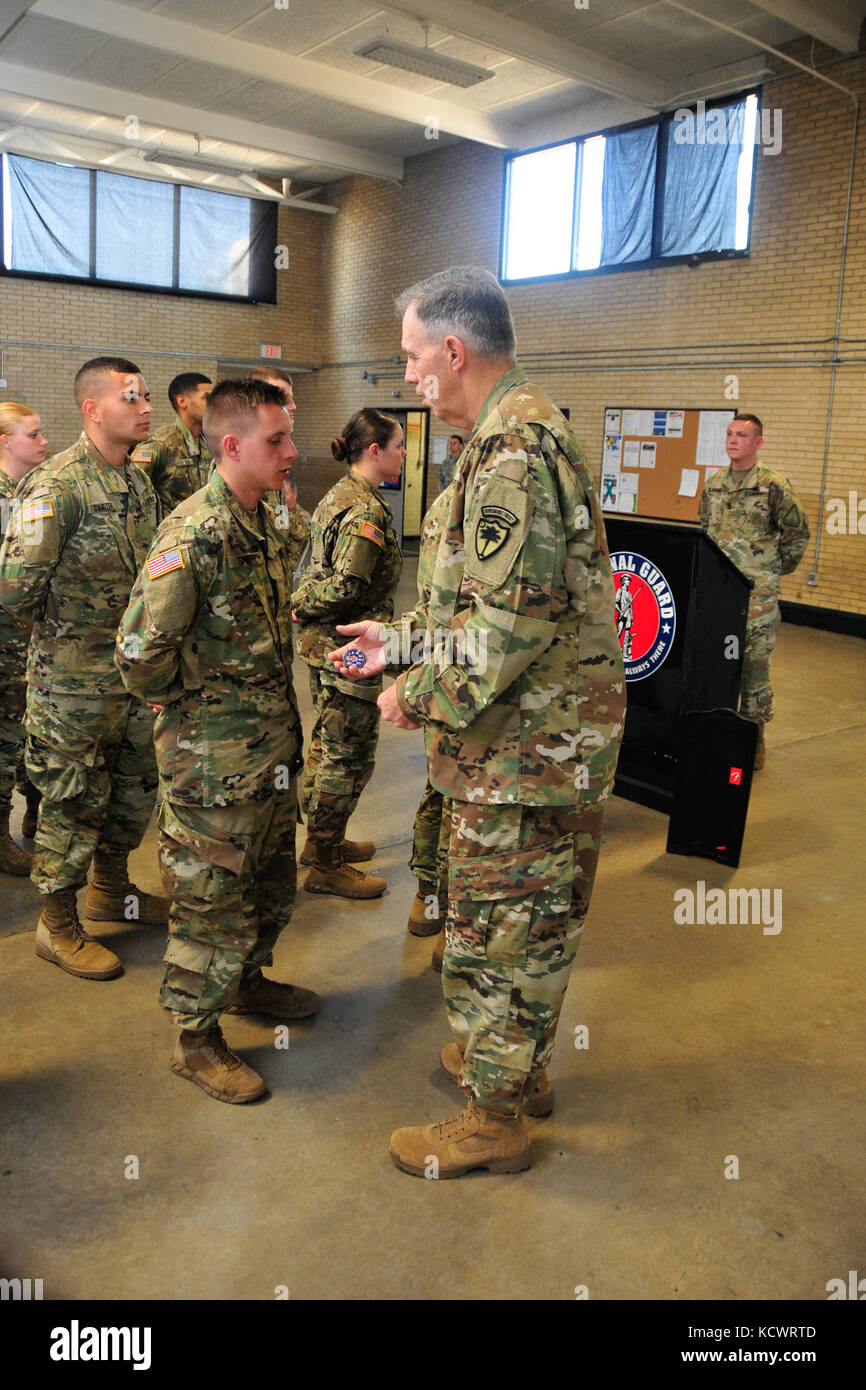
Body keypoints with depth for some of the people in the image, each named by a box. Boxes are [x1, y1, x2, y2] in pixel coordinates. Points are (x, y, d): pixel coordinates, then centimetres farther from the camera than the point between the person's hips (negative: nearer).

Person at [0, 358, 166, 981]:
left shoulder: (140, 480, 7)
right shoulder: (57, 485, -19)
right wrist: (59, 628, -8)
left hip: (136, 668, 8)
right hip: (76, 679, -7)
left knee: (137, 783, 19)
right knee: (75, 800, 5)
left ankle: (111, 888, 41)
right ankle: (58, 925, 23)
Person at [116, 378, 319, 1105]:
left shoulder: (265, 522, 7)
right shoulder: (195, 533, -22)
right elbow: (141, 650, -28)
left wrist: (282, 720, 15)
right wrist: (186, 702, -12)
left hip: (273, 745, 9)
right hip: (214, 761, -9)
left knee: (274, 881, 22)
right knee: (214, 901, 5)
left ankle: (248, 981, 45)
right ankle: (197, 1041, 23)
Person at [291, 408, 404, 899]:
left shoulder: (339, 496, 12)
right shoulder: (367, 511, -20)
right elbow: (347, 588, -24)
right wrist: (300, 605, -10)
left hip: (326, 644, 10)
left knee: (328, 745, 20)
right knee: (350, 754, 0)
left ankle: (323, 840, 35)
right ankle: (326, 865, 12)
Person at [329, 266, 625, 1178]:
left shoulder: (511, 445, -20)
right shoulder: (530, 430, 15)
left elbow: (515, 620, -28)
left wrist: (421, 698, -15)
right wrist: (401, 642, 18)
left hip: (525, 751, -10)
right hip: (546, 737, 10)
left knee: (499, 931, 4)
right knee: (528, 922, 23)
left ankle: (492, 1122, 23)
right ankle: (517, 1062, 42)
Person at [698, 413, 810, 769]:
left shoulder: (774, 485, -6)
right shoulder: (713, 484, 11)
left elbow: (798, 532, 0)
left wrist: (777, 569, 5)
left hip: (756, 593, -5)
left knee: (754, 666, -3)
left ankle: (754, 744, 8)